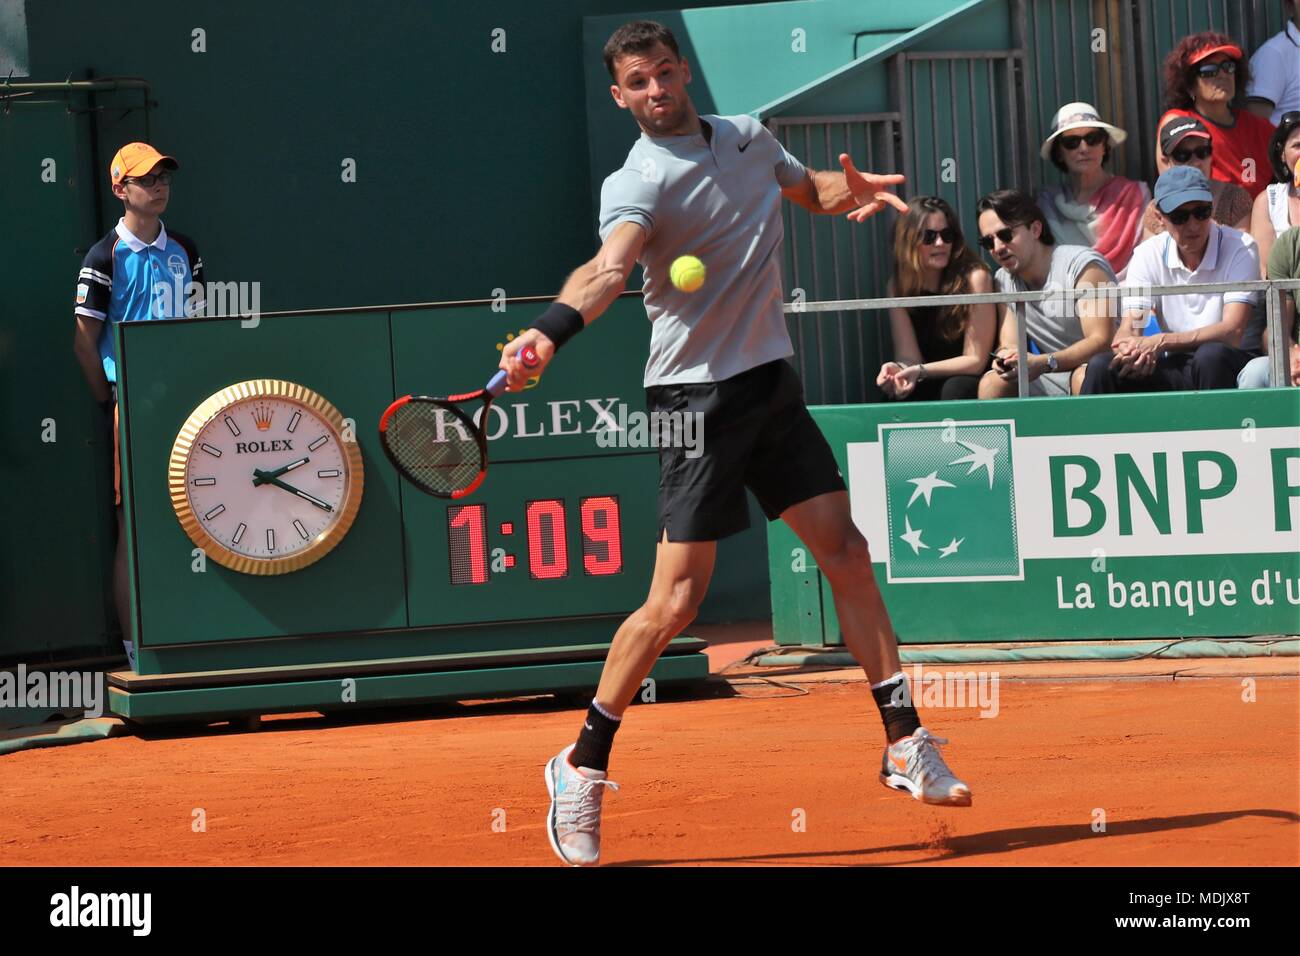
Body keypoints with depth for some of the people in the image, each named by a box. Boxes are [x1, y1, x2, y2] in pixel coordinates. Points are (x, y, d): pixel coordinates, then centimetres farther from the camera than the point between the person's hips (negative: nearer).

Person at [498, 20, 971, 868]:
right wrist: (551, 330, -54)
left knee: (845, 550, 3)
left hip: (772, 381, 6)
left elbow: (810, 189, 26)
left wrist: (853, 190, 1)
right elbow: (610, 265, -33)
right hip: (696, 395, -6)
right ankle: (583, 767, 5)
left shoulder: (749, 139, 7)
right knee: (677, 599, -9)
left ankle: (906, 744, 13)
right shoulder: (637, 183, -14)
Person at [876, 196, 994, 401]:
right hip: (930, 388, 2)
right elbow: (908, 355, -6)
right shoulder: (899, 285, -1)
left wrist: (920, 371, -27)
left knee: (955, 389, -35)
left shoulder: (974, 278, -13)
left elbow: (975, 360, -13)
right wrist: (899, 370, -31)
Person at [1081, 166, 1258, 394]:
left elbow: (1232, 331, -19)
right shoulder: (1148, 255, 3)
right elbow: (1128, 328, -6)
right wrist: (1132, 350, -32)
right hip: (1175, 369, 3)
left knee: (1211, 355, -38)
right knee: (1101, 367, -22)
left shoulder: (1240, 249, -8)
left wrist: (1160, 342, -28)